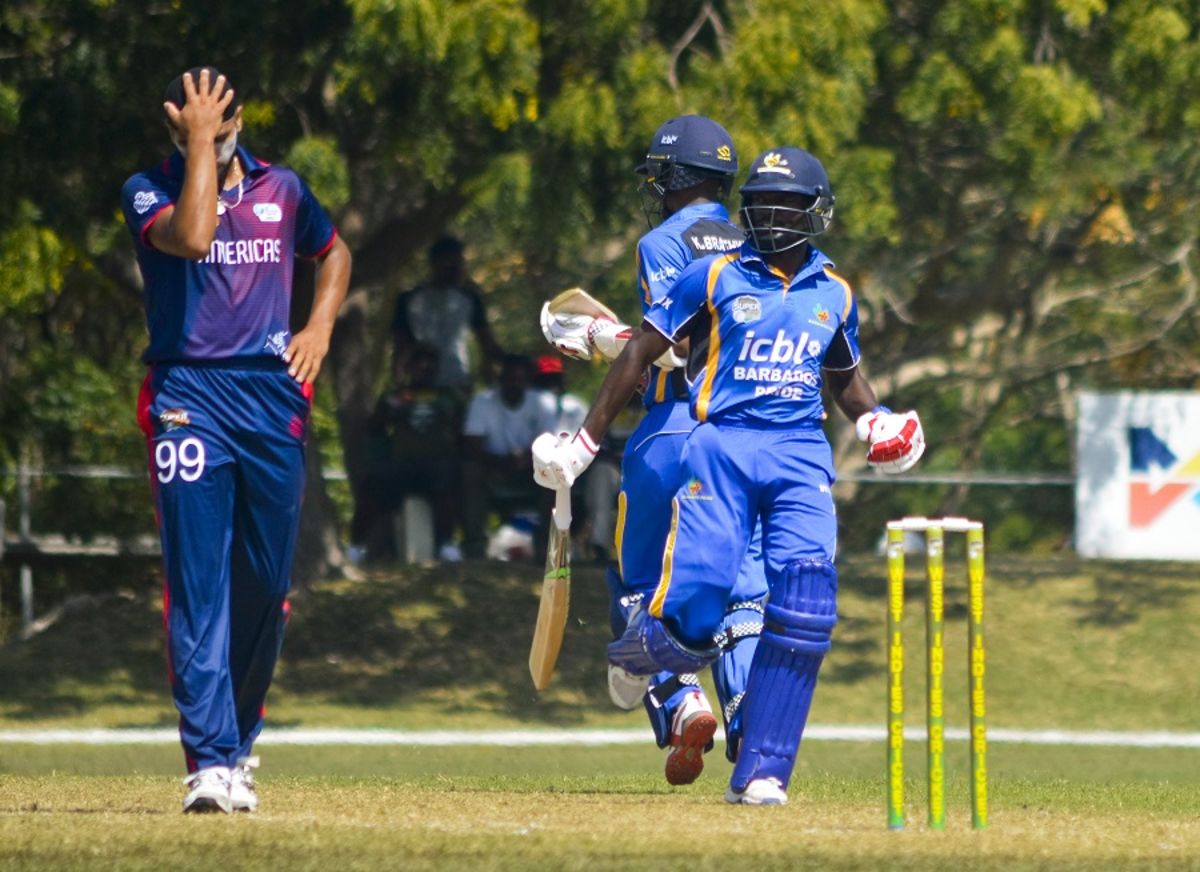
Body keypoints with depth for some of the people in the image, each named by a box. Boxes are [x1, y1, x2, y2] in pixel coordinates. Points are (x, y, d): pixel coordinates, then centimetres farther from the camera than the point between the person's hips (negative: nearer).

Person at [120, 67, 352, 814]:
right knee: (199, 583, -11)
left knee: (267, 583, 8)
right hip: (190, 397, -4)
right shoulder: (149, 191, -1)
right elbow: (192, 237, -23)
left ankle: (237, 735, 26)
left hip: (275, 395, 4)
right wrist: (200, 145, -17)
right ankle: (213, 765, -17)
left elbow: (334, 252, 28)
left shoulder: (281, 189, 11)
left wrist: (321, 326, 12)